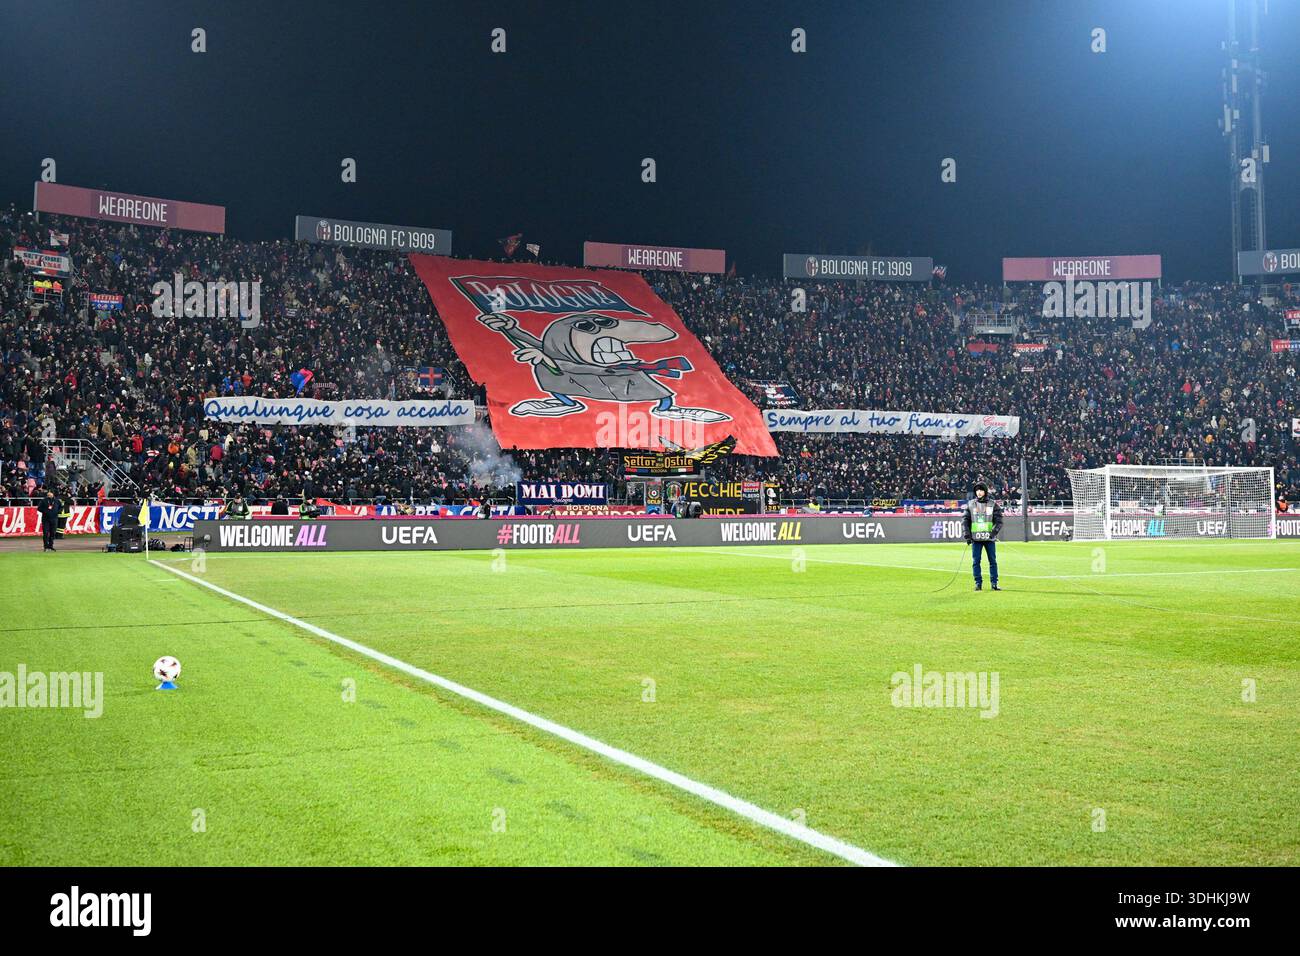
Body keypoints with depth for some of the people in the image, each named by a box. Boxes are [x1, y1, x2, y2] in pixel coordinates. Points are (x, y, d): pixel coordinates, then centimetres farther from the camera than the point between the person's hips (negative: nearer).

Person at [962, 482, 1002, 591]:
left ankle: (994, 583, 7)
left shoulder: (993, 504, 7)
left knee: (993, 561, 1)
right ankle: (978, 583, 6)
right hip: (975, 538, 1)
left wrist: (994, 531, -13)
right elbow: (965, 520, 7)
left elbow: (999, 520, 3)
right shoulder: (970, 504, 9)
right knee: (975, 562, -1)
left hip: (989, 538, 0)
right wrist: (967, 535, -3)